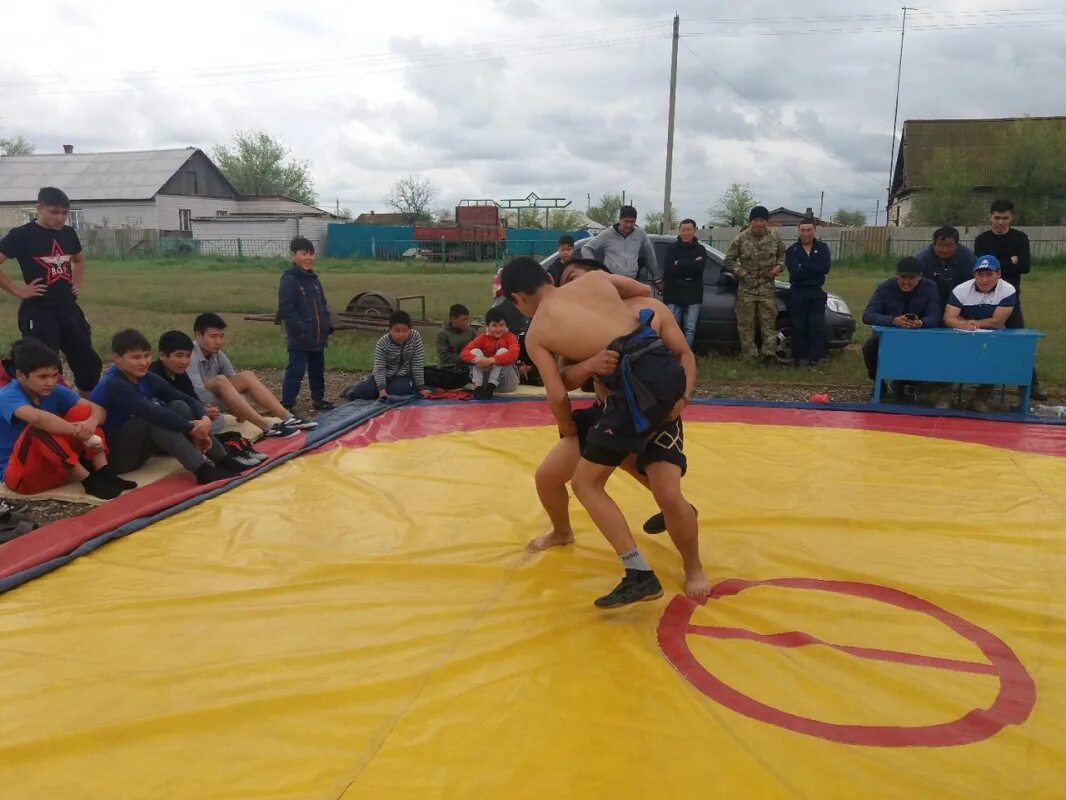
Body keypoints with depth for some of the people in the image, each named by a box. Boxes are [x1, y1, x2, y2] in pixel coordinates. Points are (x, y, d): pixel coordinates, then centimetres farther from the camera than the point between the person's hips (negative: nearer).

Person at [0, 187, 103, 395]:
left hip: (69, 308, 6)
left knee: (89, 363, 11)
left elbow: (79, 259, 27)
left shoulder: (68, 233, 8)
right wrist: (17, 291, -13)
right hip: (38, 312, -6)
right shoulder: (22, 235, -10)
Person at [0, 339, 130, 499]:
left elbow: (98, 409, -8)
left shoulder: (55, 391, -2)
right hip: (21, 474, -6)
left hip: (56, 466, 6)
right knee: (39, 429, -34)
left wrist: (92, 422, -32)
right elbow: (38, 418, -43)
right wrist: (81, 432, -38)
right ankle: (90, 482, -29)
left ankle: (105, 474, -23)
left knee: (81, 413, -11)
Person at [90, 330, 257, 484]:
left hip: (136, 446, 8)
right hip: (111, 454, -7)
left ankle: (222, 459, -18)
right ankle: (202, 470, -39)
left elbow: (188, 399, -4)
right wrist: (192, 428, -33)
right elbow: (151, 412, -35)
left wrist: (205, 419, -24)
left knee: (179, 406, -10)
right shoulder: (114, 385, -22)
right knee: (155, 418, -31)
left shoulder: (146, 378, 1)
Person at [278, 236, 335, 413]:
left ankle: (318, 400, 33)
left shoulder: (314, 279, 13)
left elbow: (323, 305, 19)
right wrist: (300, 329, -22)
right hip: (299, 339, -8)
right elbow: (286, 309, -18)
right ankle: (286, 406, -3)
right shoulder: (289, 280, -12)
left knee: (318, 370, 19)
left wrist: (328, 324, 7)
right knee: (295, 371, -7)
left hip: (318, 336, 8)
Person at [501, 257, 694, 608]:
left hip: (639, 383, -7)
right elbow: (645, 292, 29)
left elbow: (558, 395, 3)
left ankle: (640, 575, 0)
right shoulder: (594, 278, 18)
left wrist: (567, 430, 23)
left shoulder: (535, 334, 7)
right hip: (667, 365, 7)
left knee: (586, 483, 4)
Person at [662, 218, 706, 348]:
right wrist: (690, 266, -10)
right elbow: (667, 269, -10)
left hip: (693, 296, 1)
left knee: (690, 330, -1)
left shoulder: (700, 249, 9)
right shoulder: (672, 248, 6)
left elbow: (700, 266, -11)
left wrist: (679, 263, -10)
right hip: (673, 295, -1)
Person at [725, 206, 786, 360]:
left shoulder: (774, 237, 0)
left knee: (769, 322, 1)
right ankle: (749, 356, 12)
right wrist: (741, 272, -13)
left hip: (767, 288, 1)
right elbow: (729, 260, 0)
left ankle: (769, 354, 7)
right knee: (746, 324, 3)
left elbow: (782, 254, 14)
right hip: (746, 288, -1)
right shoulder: (741, 238, -7)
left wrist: (779, 266, -6)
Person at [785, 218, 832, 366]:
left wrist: (803, 267, -14)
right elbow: (794, 273, -15)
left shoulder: (822, 248, 5)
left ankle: (817, 356, 2)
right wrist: (814, 269, -13)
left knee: (817, 326, -1)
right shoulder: (791, 250, 0)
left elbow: (825, 268, -13)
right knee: (799, 326, 1)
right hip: (797, 293, -1)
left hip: (817, 293, 1)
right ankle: (800, 357, 7)